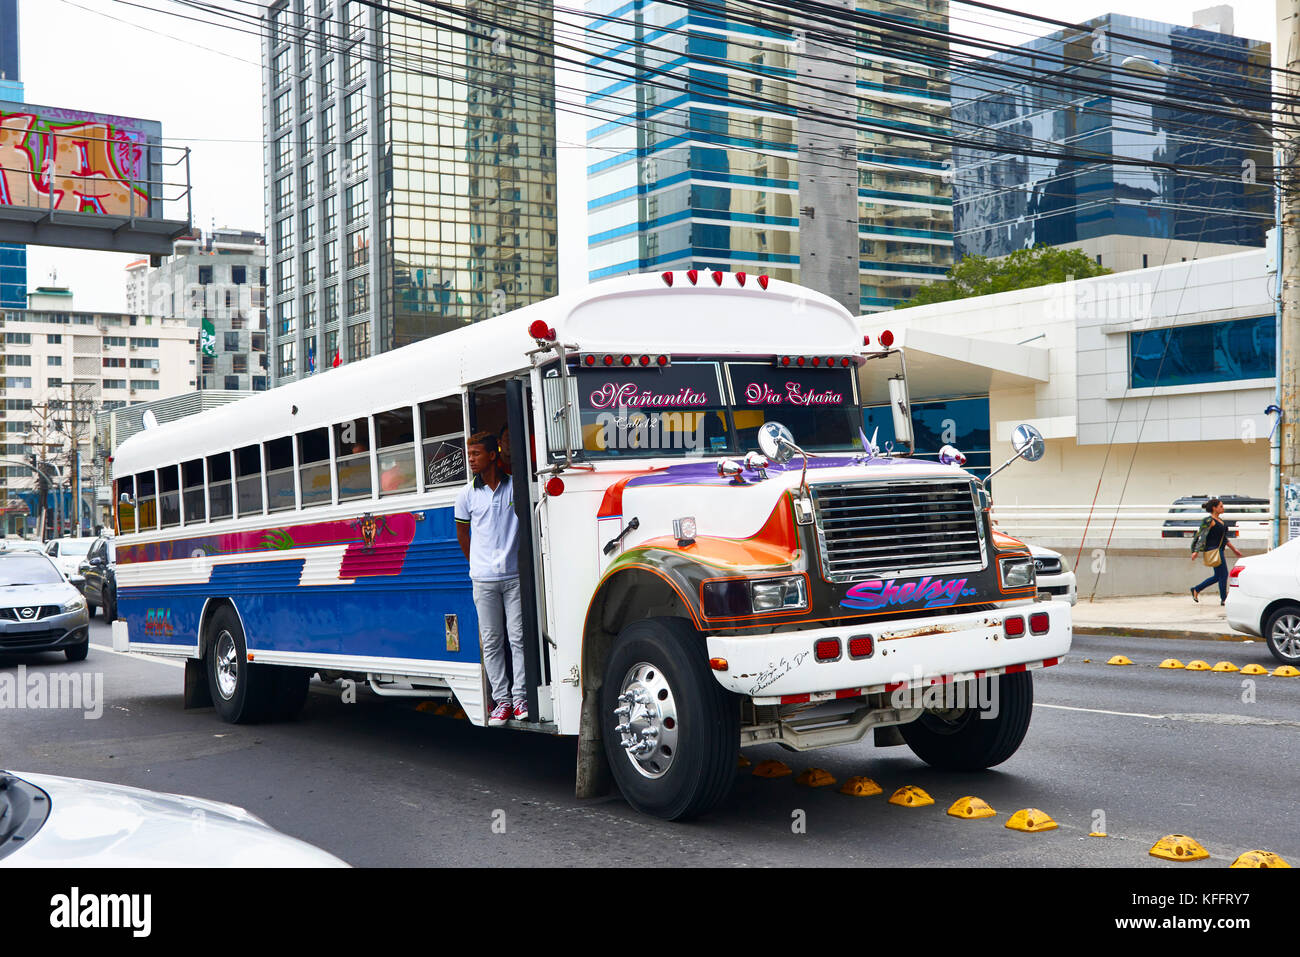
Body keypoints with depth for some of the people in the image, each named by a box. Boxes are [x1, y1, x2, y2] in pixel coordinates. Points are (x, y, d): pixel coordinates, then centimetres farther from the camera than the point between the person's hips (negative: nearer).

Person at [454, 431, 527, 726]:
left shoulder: (516, 487, 1)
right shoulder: (467, 494, 4)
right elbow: (462, 533, 17)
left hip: (515, 576, -1)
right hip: (483, 579, 1)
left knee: (518, 637, 0)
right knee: (491, 641, 2)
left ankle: (521, 697, 8)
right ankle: (501, 699, 9)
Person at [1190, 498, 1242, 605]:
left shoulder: (1220, 520, 16)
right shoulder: (1210, 521, -12)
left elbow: (1224, 538, 24)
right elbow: (1202, 536, -17)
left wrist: (1234, 549, 25)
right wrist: (1196, 551, -23)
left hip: (1219, 550, 10)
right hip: (1213, 550, -10)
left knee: (1218, 576, 13)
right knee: (1223, 574, -5)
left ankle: (1196, 590, 21)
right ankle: (1224, 599, 5)